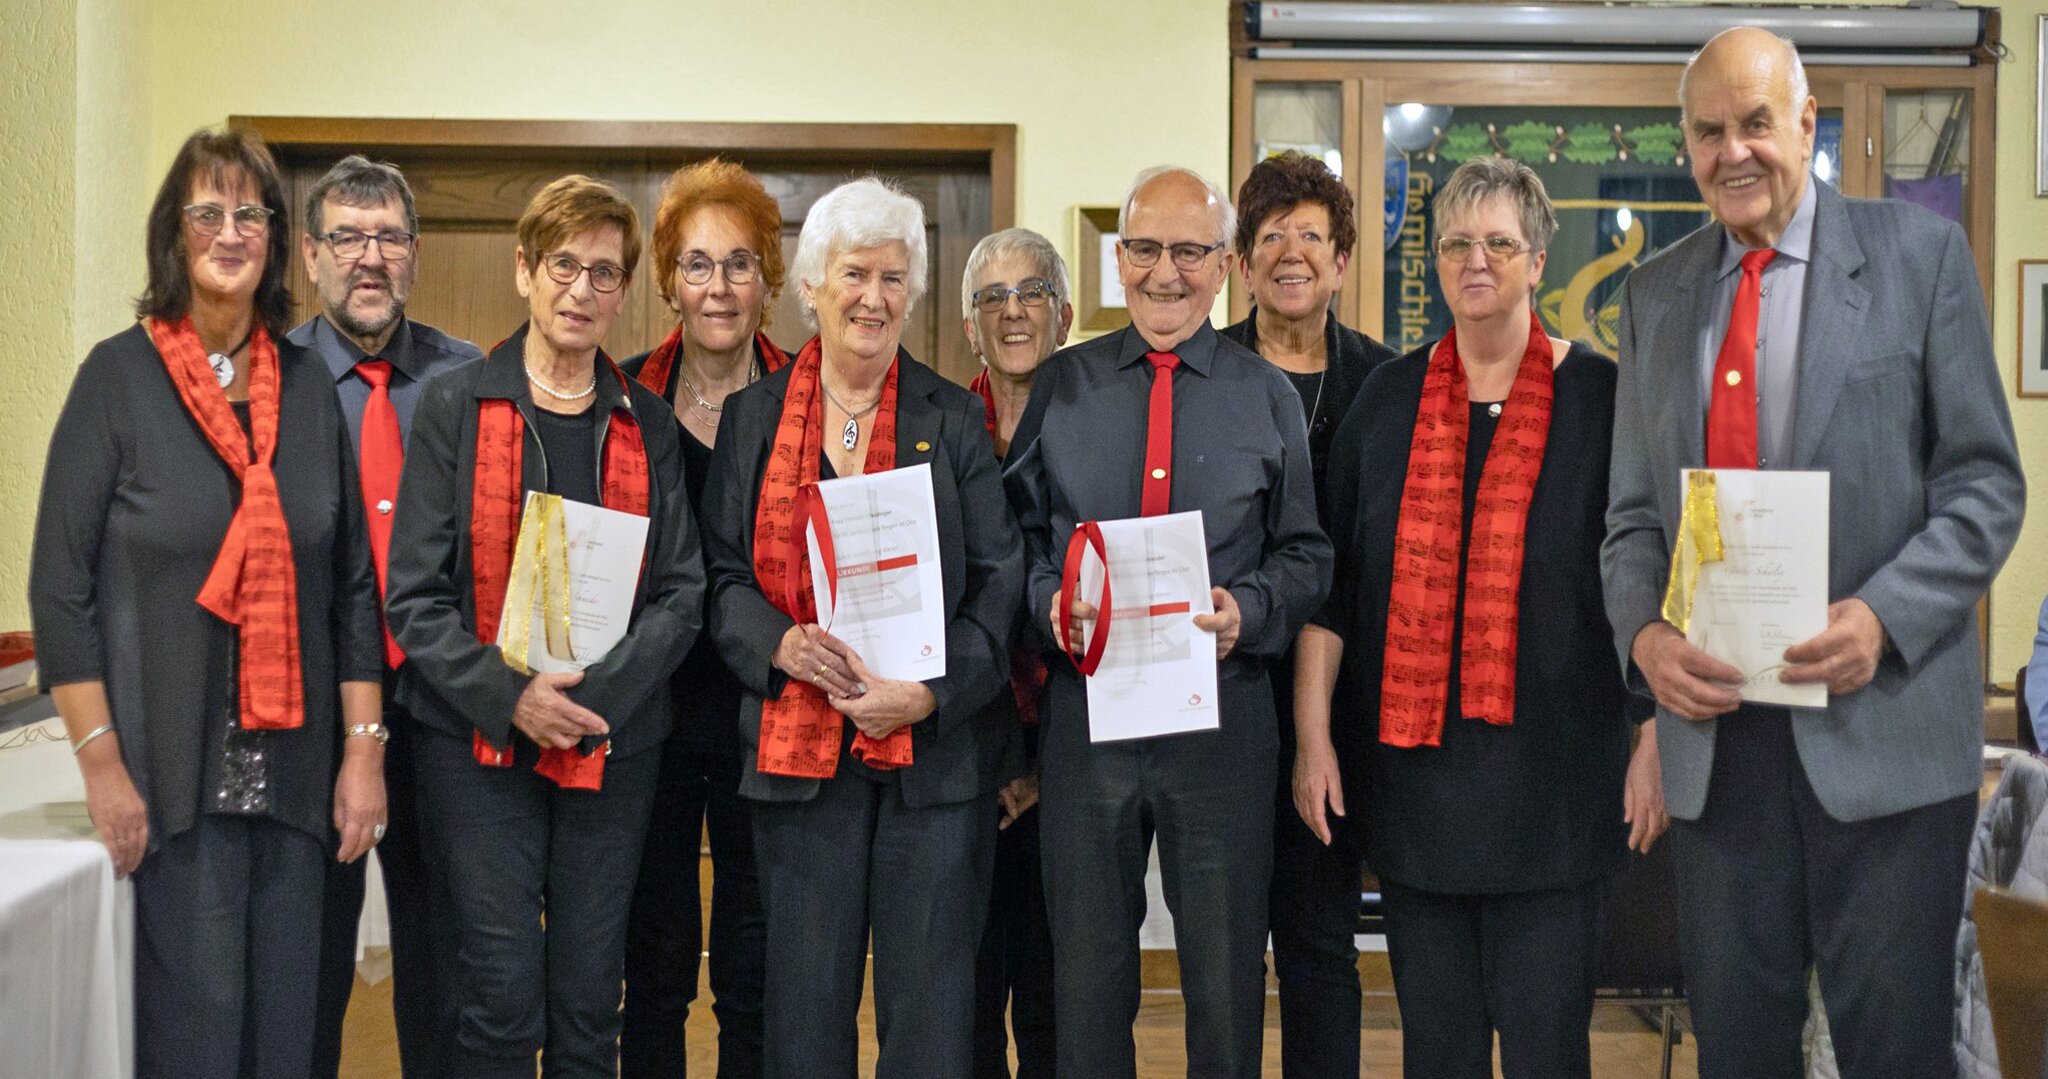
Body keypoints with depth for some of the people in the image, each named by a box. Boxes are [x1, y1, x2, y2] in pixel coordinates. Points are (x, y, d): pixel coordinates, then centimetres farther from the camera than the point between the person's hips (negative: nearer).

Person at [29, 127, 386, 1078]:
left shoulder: (308, 383, 8)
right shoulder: (119, 375, -2)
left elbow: (352, 582, 9)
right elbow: (60, 584, -4)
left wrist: (364, 749, 4)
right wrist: (102, 763, -10)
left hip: (294, 770, 4)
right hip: (169, 771, -3)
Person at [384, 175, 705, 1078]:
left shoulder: (647, 424, 9)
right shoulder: (454, 405, 2)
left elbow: (682, 591, 3)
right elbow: (414, 593, -3)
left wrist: (597, 693, -12)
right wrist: (508, 696, -15)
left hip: (614, 746, 2)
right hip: (479, 742, -2)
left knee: (590, 1002, 8)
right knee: (501, 1002, -4)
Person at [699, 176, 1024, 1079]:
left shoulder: (954, 420, 6)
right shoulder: (753, 417, 9)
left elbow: (1000, 580, 1)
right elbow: (723, 573, 7)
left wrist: (932, 692, -12)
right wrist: (781, 644, -13)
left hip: (935, 747, -1)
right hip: (799, 746, 1)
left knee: (931, 1003, 3)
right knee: (804, 1002, 5)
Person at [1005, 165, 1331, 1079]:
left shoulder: (1267, 397, 6)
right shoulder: (1060, 386, 7)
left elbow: (1305, 555, 5)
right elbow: (1016, 535, 8)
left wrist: (1247, 610, -14)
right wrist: (1047, 600, -11)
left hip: (1223, 716, 0)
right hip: (1085, 708, 1)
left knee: (1226, 979, 8)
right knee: (1086, 976, 10)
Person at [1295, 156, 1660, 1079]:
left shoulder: (1601, 397, 1)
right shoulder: (1388, 399, 7)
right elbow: (1330, 578, 6)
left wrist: (1656, 746, -5)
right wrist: (1313, 735, 1)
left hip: (1551, 772, -2)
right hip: (1412, 764, 2)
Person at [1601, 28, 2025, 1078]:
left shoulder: (1919, 253, 2)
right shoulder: (1654, 293, 12)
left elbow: (1984, 482, -1)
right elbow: (1633, 511, 12)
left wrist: (1884, 617, -17)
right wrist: (1643, 632, -8)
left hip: (1884, 722, -3)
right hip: (1713, 727, 3)